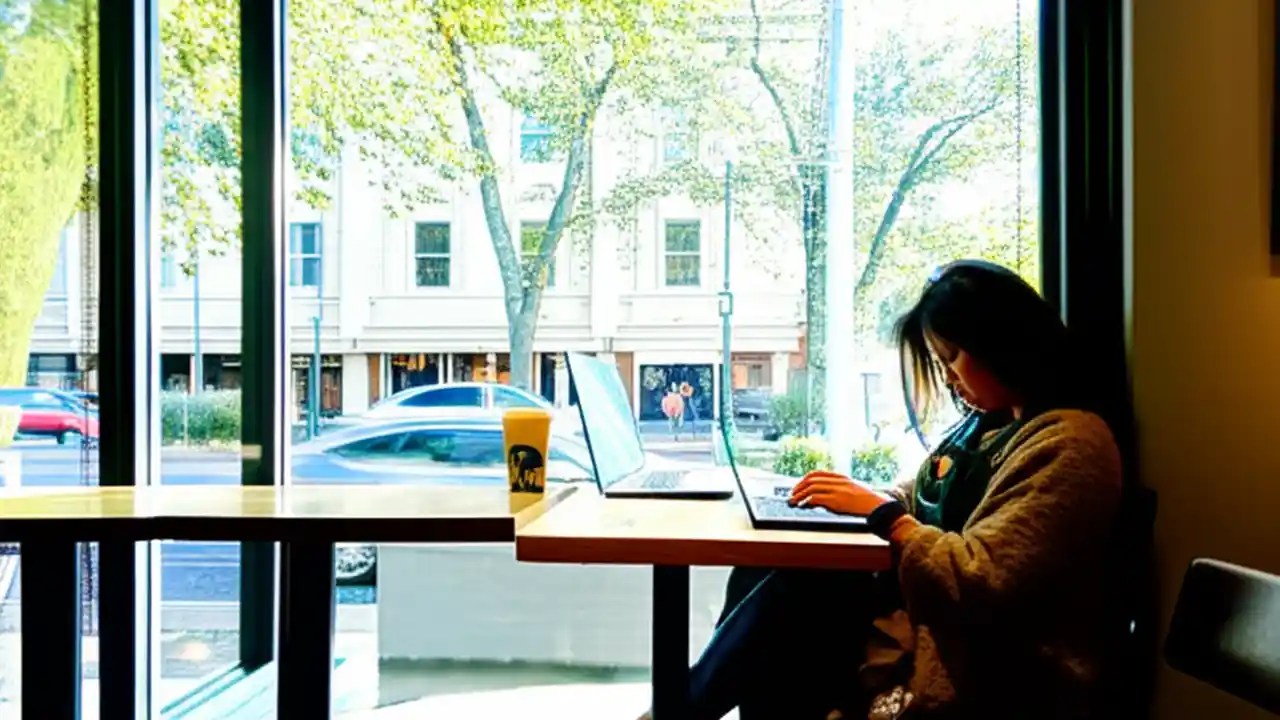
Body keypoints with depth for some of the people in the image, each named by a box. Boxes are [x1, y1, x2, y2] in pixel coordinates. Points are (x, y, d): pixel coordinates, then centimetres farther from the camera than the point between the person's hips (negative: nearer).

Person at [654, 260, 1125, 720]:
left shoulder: (1066, 442, -18)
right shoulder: (995, 422, 13)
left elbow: (982, 586, -26)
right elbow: (932, 502, 19)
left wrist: (882, 511, -19)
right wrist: (871, 498, 0)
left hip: (980, 674, -9)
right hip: (925, 617, 9)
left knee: (790, 598, -16)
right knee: (760, 574, -7)